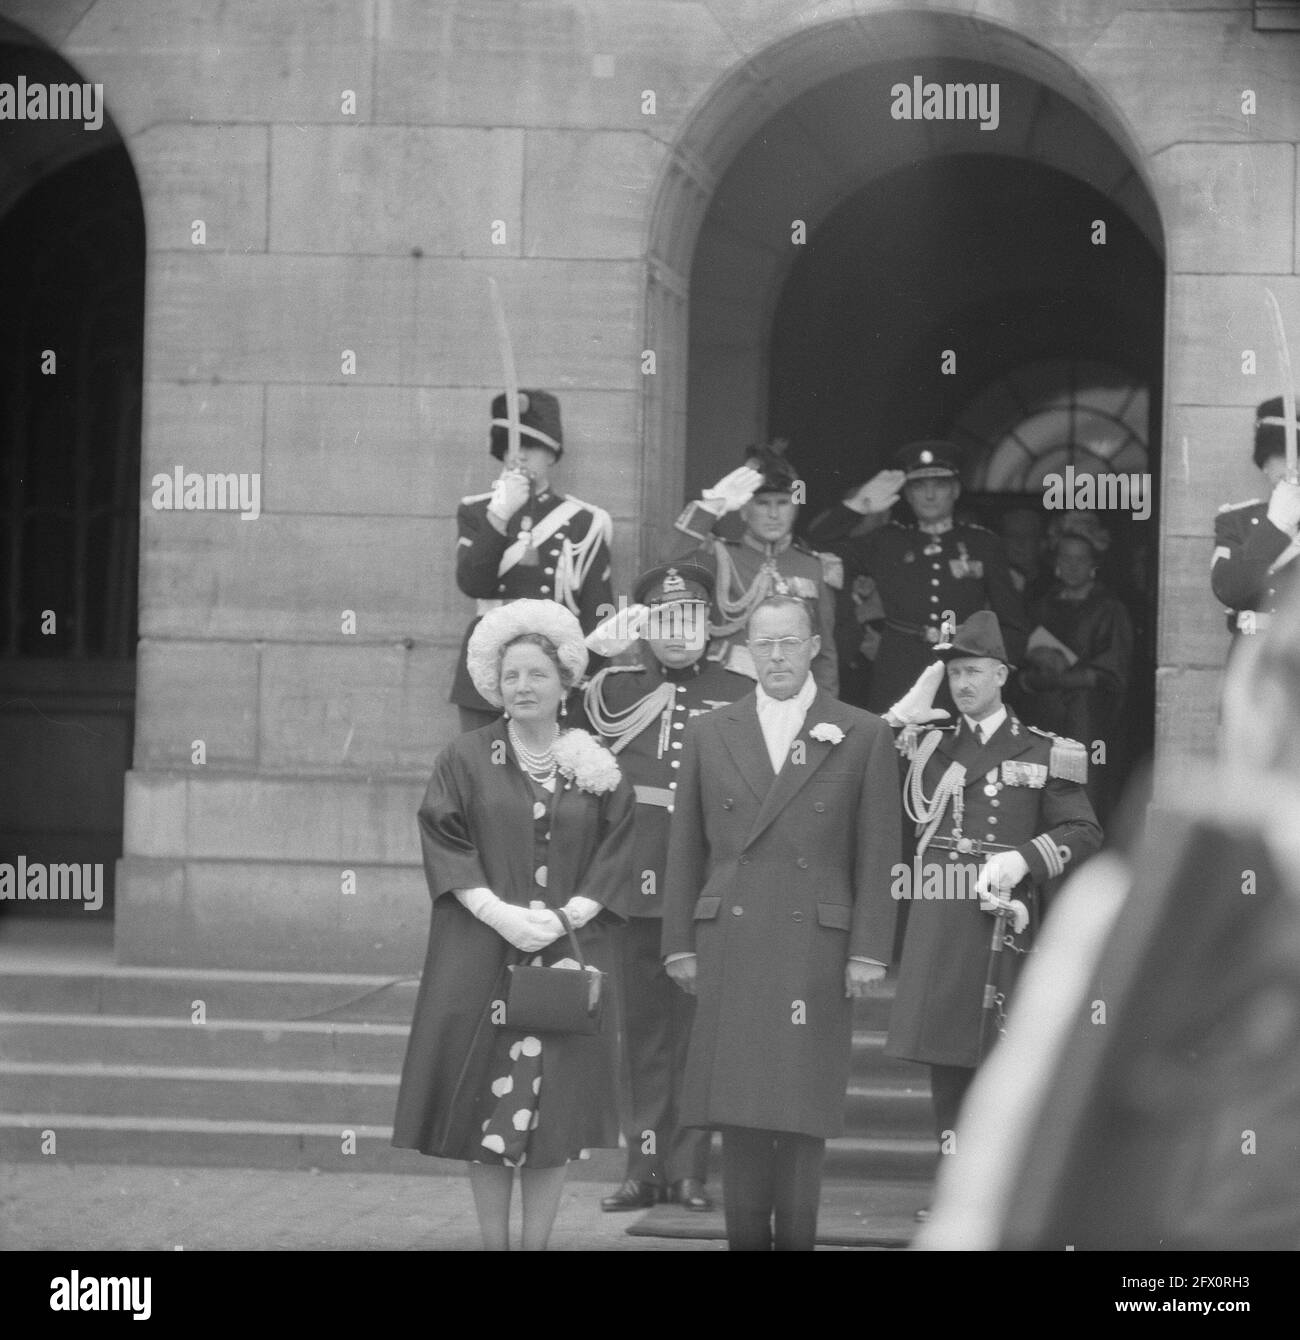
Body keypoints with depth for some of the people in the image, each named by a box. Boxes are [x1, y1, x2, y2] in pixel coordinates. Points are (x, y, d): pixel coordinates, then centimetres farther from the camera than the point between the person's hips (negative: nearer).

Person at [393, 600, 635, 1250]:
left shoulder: (598, 768, 6)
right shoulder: (465, 760, 3)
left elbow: (616, 855, 2)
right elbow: (444, 846, -3)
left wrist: (566, 916, -12)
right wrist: (498, 914, -15)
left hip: (567, 950, 1)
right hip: (480, 952, -1)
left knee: (554, 1101, -1)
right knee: (486, 1097, -1)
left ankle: (537, 1241, 5)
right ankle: (493, 1240, 5)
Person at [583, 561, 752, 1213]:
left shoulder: (738, 695, 5)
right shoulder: (615, 687, 8)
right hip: (635, 886, 1)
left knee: (698, 1028, 2)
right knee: (642, 1030, 5)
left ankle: (689, 1169, 7)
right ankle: (644, 1166, 9)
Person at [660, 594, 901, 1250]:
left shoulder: (863, 737, 4)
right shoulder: (709, 734, 11)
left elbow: (876, 855, 2)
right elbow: (685, 849, 11)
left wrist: (868, 951, -4)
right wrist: (680, 944, 6)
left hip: (817, 948, -2)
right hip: (729, 944, 2)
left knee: (802, 1113, -3)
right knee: (739, 1105, 0)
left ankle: (795, 1238, 4)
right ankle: (745, 1238, 6)